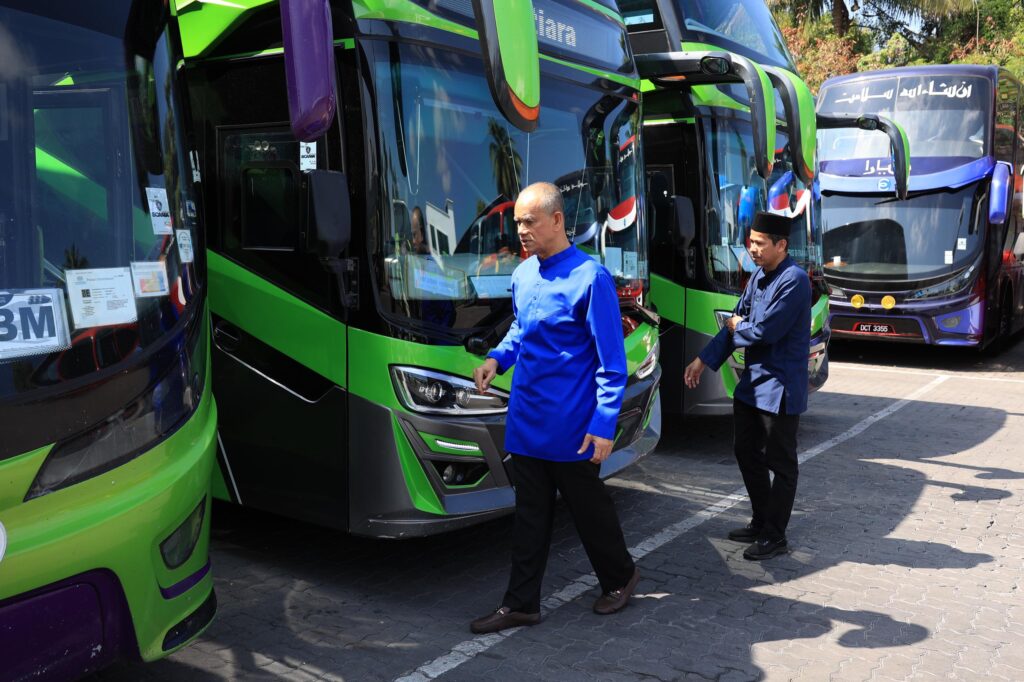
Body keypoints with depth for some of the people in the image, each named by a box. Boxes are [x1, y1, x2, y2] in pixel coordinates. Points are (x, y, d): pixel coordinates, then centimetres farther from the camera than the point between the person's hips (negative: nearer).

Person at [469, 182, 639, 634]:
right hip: (526, 422, 6)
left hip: (571, 427, -6)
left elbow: (612, 362, -14)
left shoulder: (590, 277, -16)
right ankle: (521, 603, 22)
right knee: (530, 514, 13)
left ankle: (620, 577, 36)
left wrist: (603, 426, -17)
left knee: (588, 507, 11)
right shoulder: (522, 275, 6)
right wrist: (497, 359, 2)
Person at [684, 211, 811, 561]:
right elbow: (735, 322, 10)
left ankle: (775, 536, 16)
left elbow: (766, 331, -25)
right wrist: (703, 360, 5)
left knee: (780, 463, 4)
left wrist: (738, 327, -4)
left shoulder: (794, 280, -19)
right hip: (751, 383, 9)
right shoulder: (758, 276, 8)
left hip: (779, 388, -9)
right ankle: (761, 522, 33)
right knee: (746, 452, 18)